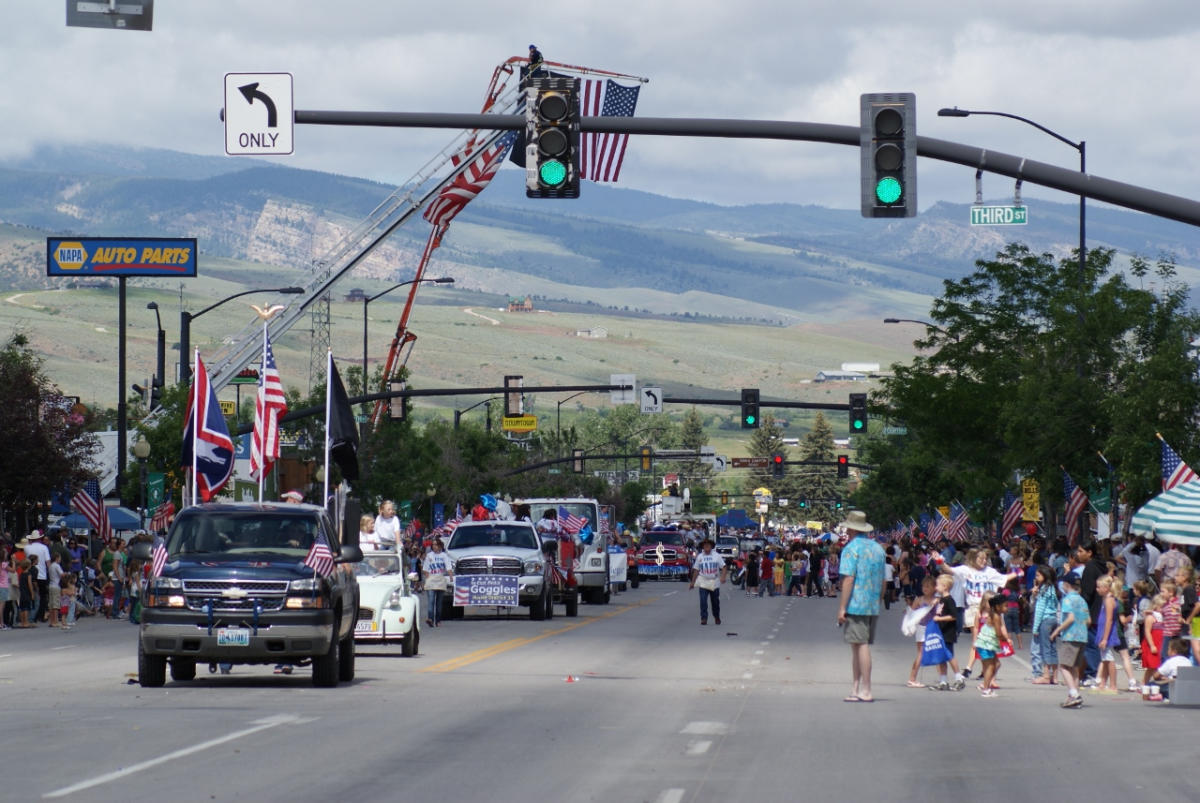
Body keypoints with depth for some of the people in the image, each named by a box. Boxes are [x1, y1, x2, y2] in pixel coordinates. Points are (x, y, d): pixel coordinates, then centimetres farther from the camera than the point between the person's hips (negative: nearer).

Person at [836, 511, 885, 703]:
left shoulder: (851, 549, -9)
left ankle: (866, 691, -7)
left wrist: (842, 607, -14)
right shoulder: (878, 549, 14)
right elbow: (882, 581, 17)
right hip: (873, 606, 7)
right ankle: (856, 689, 13)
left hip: (855, 605, -7)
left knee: (860, 645, -6)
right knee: (859, 646, 12)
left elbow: (848, 579, -15)